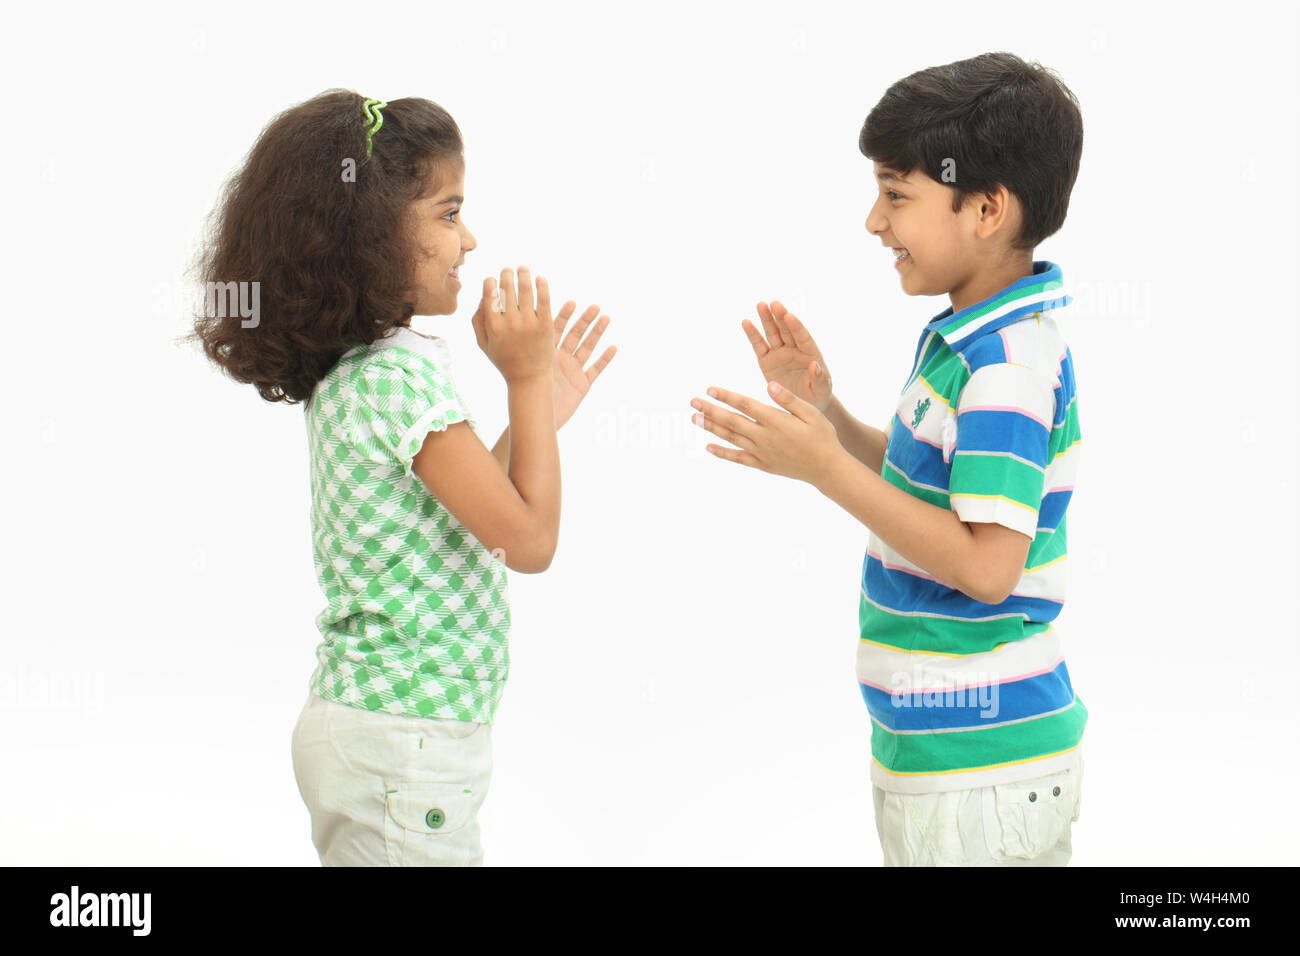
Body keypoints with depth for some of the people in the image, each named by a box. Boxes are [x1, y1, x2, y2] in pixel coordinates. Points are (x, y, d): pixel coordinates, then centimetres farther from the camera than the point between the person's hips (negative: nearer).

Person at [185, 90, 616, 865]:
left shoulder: (351, 370, 10)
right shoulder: (402, 375, -20)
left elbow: (477, 519, 15)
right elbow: (529, 541, -18)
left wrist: (538, 409, 11)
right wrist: (526, 379, -11)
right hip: (403, 748, -10)